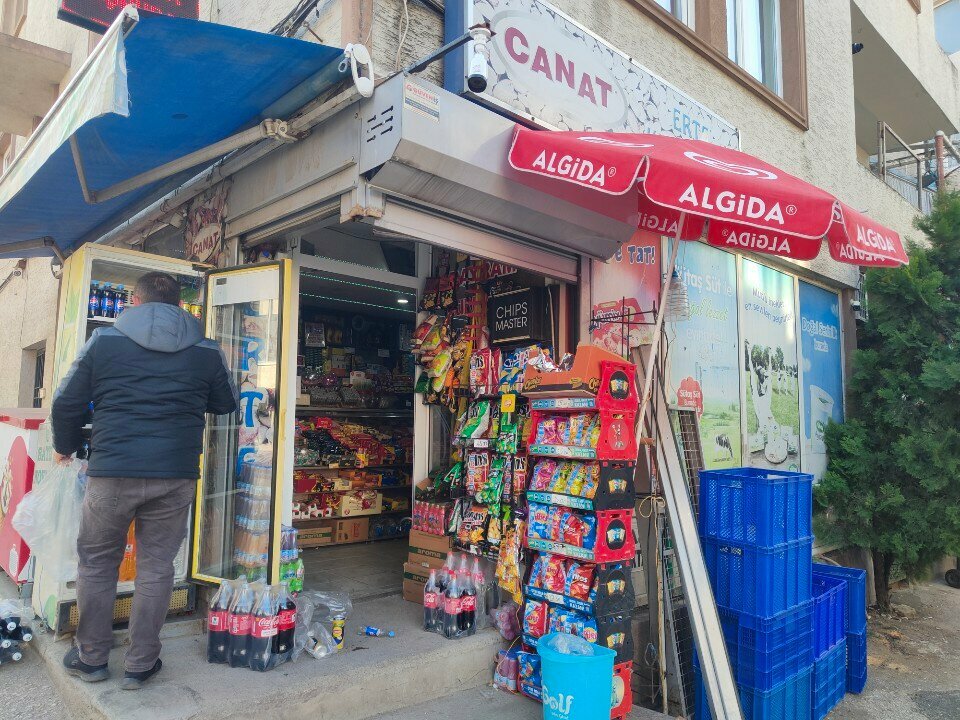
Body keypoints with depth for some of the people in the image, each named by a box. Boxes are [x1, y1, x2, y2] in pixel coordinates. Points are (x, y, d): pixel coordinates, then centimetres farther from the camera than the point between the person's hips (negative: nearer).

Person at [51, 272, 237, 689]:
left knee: (97, 564, 18)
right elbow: (227, 404, 15)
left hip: (112, 472, 0)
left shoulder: (103, 341, 1)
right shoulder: (207, 351, 2)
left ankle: (91, 658, 30)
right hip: (176, 475, 1)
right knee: (156, 568, 12)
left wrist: (65, 446, 24)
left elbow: (67, 403, 6)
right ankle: (140, 665, 22)